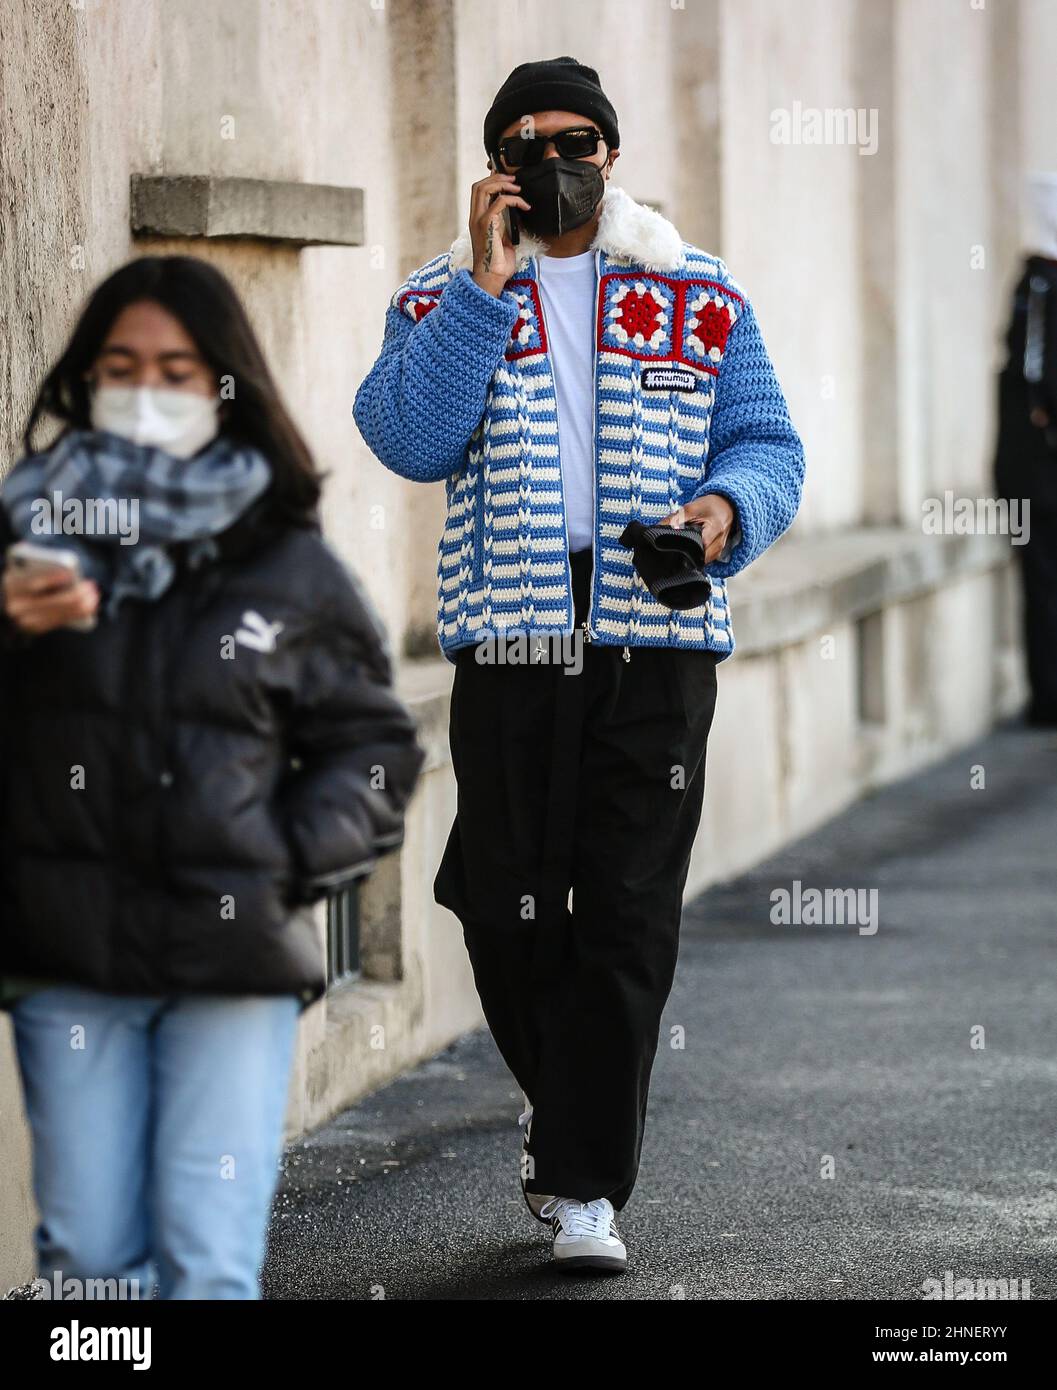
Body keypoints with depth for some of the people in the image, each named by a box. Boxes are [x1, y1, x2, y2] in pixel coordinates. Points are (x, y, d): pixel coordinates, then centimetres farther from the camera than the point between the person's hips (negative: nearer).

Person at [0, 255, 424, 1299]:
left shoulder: (288, 564, 4)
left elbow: (371, 745, 11)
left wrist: (291, 859, -4)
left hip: (235, 962, 0)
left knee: (210, 1263, -4)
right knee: (90, 1259, 5)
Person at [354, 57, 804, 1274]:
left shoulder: (699, 298, 10)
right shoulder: (442, 297, 8)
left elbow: (768, 445, 9)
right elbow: (412, 440, -9)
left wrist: (727, 506, -13)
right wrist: (484, 285, -13)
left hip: (658, 649, 0)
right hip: (508, 648, 0)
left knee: (627, 923, -5)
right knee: (510, 915, 5)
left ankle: (582, 1185, -1)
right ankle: (566, 1106, 31)